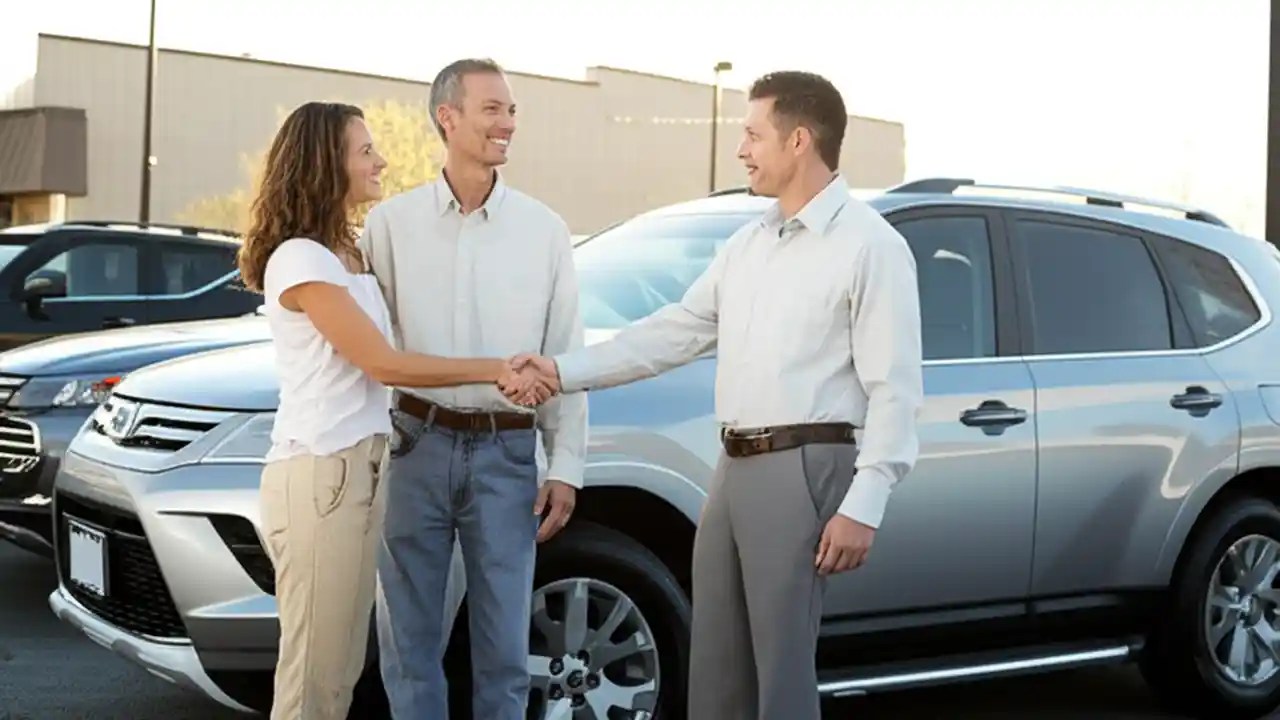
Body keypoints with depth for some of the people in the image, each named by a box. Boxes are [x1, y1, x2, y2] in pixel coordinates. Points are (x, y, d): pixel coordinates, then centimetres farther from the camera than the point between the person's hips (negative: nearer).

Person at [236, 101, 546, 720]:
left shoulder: (347, 254, 15)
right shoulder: (299, 259, -13)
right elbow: (383, 365, -14)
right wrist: (496, 370, -10)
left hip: (362, 468, 9)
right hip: (319, 475, -9)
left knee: (340, 670, 13)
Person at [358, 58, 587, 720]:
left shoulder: (544, 229, 4)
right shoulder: (391, 223, 2)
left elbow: (565, 357, 5)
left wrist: (565, 468, 1)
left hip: (507, 451, 0)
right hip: (418, 443, 0)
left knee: (504, 647, 5)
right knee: (411, 639, 8)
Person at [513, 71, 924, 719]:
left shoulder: (870, 246, -8)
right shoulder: (747, 244, 16)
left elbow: (893, 391, -13)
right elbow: (677, 330, 17)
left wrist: (862, 507, -19)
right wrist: (567, 372, 10)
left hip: (802, 470, -8)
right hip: (734, 469, 8)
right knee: (716, 667, 13)